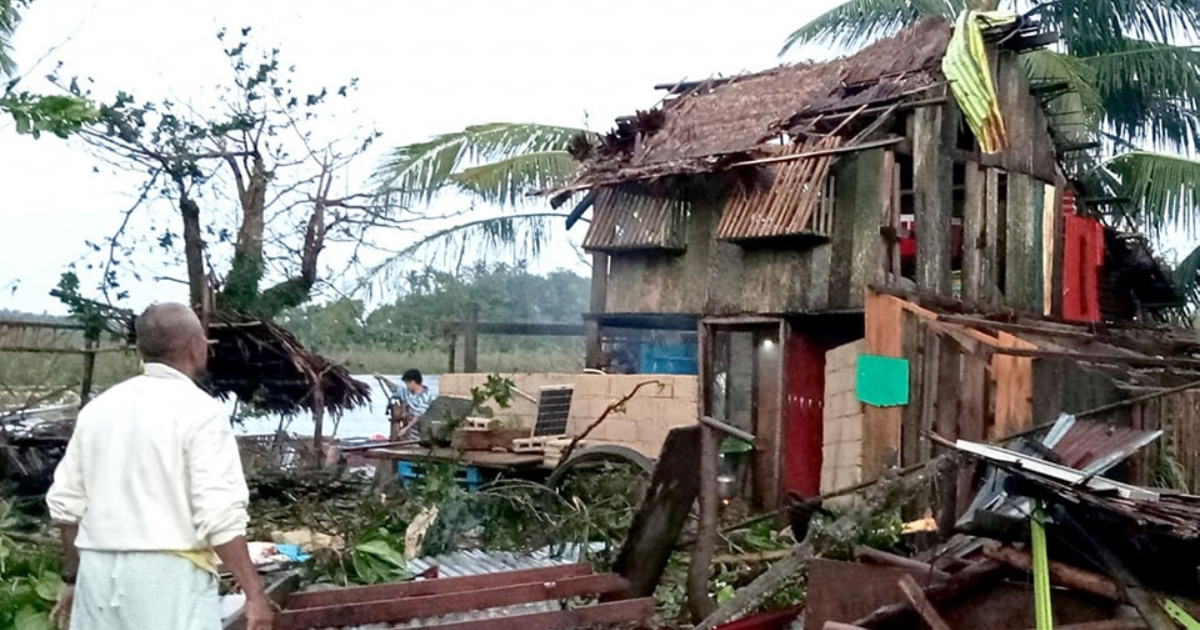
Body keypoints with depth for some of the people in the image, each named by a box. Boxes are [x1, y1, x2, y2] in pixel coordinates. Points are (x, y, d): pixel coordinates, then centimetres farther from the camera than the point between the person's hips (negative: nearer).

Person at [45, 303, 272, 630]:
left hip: (99, 573, 7)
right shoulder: (199, 410, -11)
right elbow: (221, 515, -18)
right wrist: (254, 592, -14)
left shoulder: (98, 408, 8)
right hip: (170, 575, -6)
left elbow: (66, 504, 12)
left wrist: (73, 578, 24)